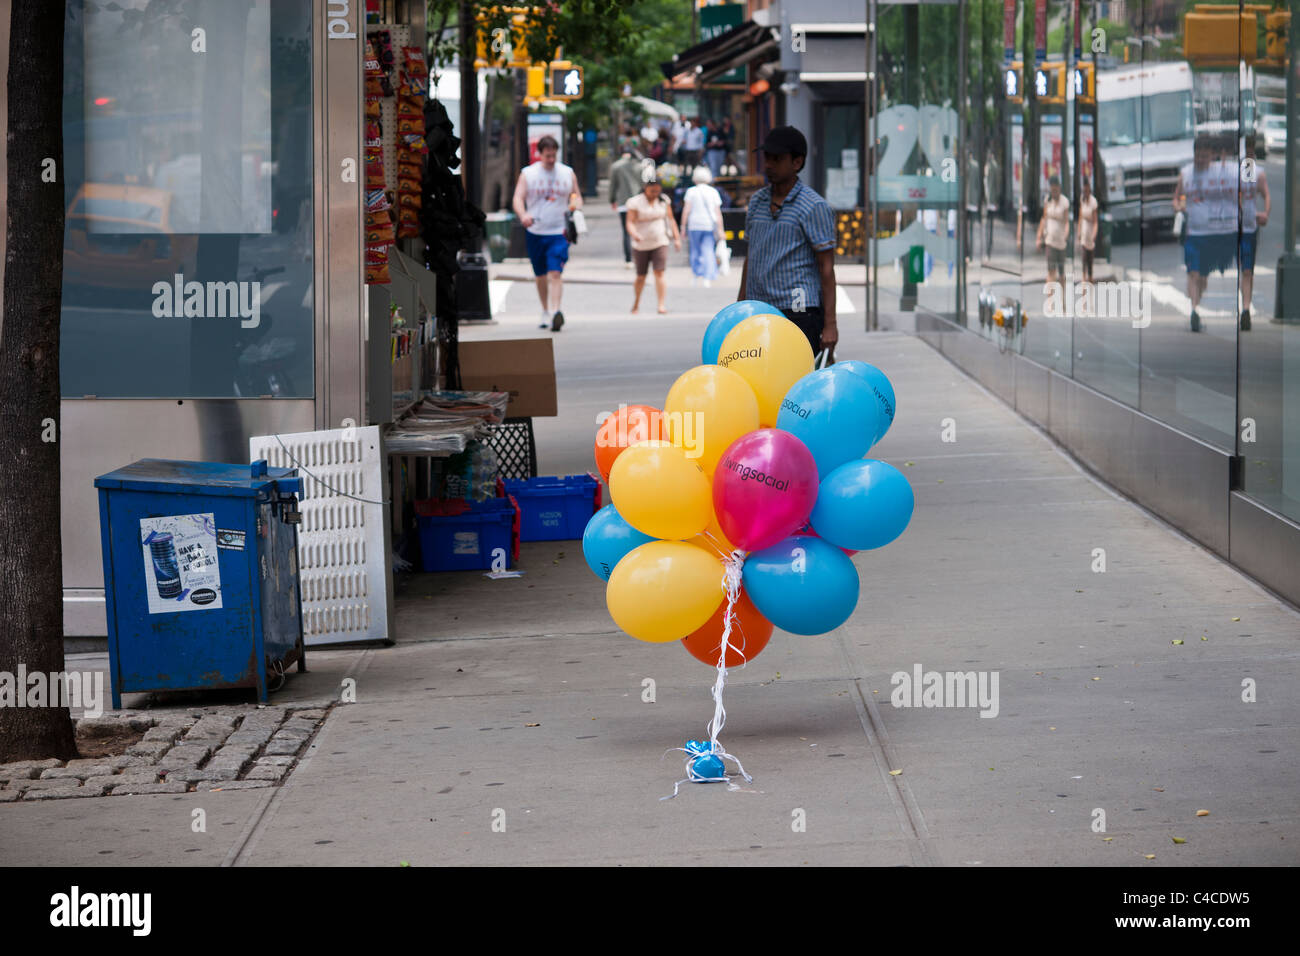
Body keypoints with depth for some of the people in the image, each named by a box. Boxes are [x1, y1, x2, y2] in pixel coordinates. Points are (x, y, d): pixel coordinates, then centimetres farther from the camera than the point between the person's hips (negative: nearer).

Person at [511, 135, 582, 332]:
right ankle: (545, 311, 28)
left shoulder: (567, 173, 6)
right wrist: (523, 215, -27)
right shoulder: (528, 174, 2)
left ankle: (555, 312, -26)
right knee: (541, 275, 12)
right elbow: (518, 198, -6)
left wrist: (576, 205, -10)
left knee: (555, 273, -16)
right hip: (535, 232, 1)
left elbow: (577, 197, 14)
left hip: (559, 232, -1)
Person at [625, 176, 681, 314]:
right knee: (641, 277, 7)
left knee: (659, 273, -13)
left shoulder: (663, 201, 4)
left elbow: (671, 220, 11)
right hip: (641, 245, -1)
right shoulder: (635, 203, -7)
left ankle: (662, 304, -18)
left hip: (660, 242, 1)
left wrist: (677, 238, 7)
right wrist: (635, 234, -34)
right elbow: (630, 223, -14)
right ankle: (636, 301, 31)